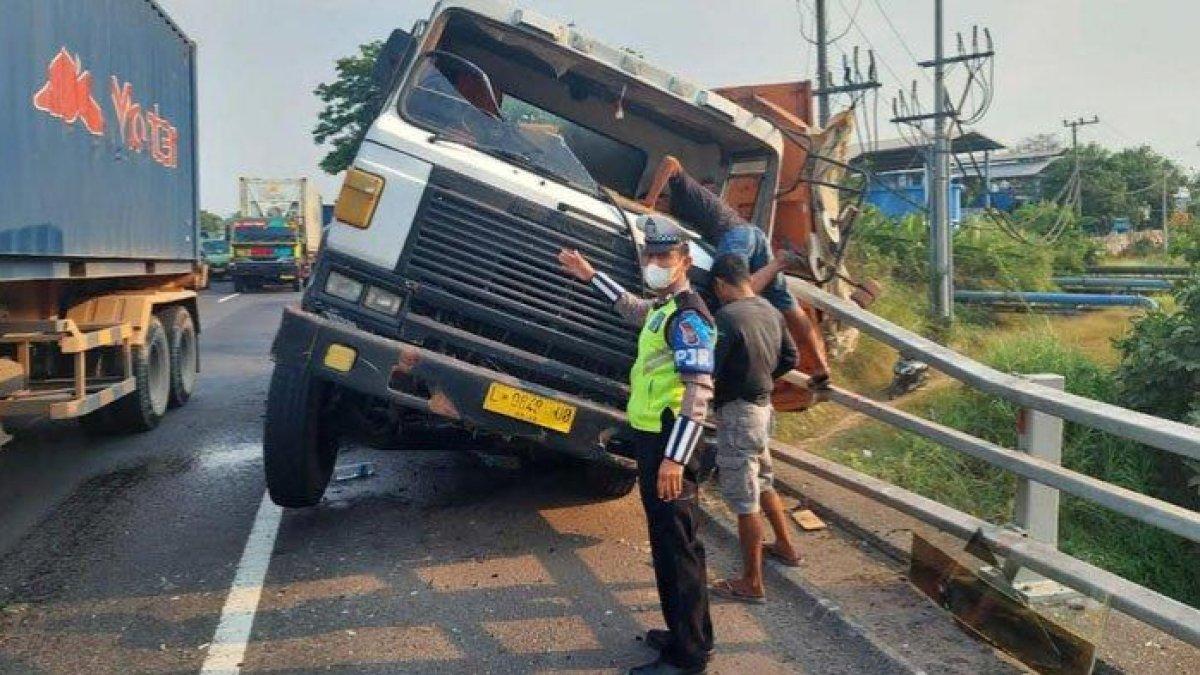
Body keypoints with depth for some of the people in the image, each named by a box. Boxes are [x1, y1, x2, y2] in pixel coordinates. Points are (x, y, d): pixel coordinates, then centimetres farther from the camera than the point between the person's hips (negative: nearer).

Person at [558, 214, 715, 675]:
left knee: (676, 546, -4)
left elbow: (700, 391, -24)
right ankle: (689, 635, 30)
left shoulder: (687, 316, -15)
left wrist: (674, 458, -29)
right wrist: (591, 276, 40)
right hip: (653, 438, 10)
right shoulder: (665, 307, 15)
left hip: (668, 445, -10)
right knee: (670, 542, 18)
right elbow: (634, 310, 40)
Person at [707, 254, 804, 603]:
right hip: (763, 405, 9)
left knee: (744, 499, 0)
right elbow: (790, 357, 14)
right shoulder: (770, 311, 3)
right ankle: (786, 547, 43)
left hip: (737, 413, -9)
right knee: (763, 482, 26)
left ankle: (751, 583, 10)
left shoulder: (726, 318, -22)